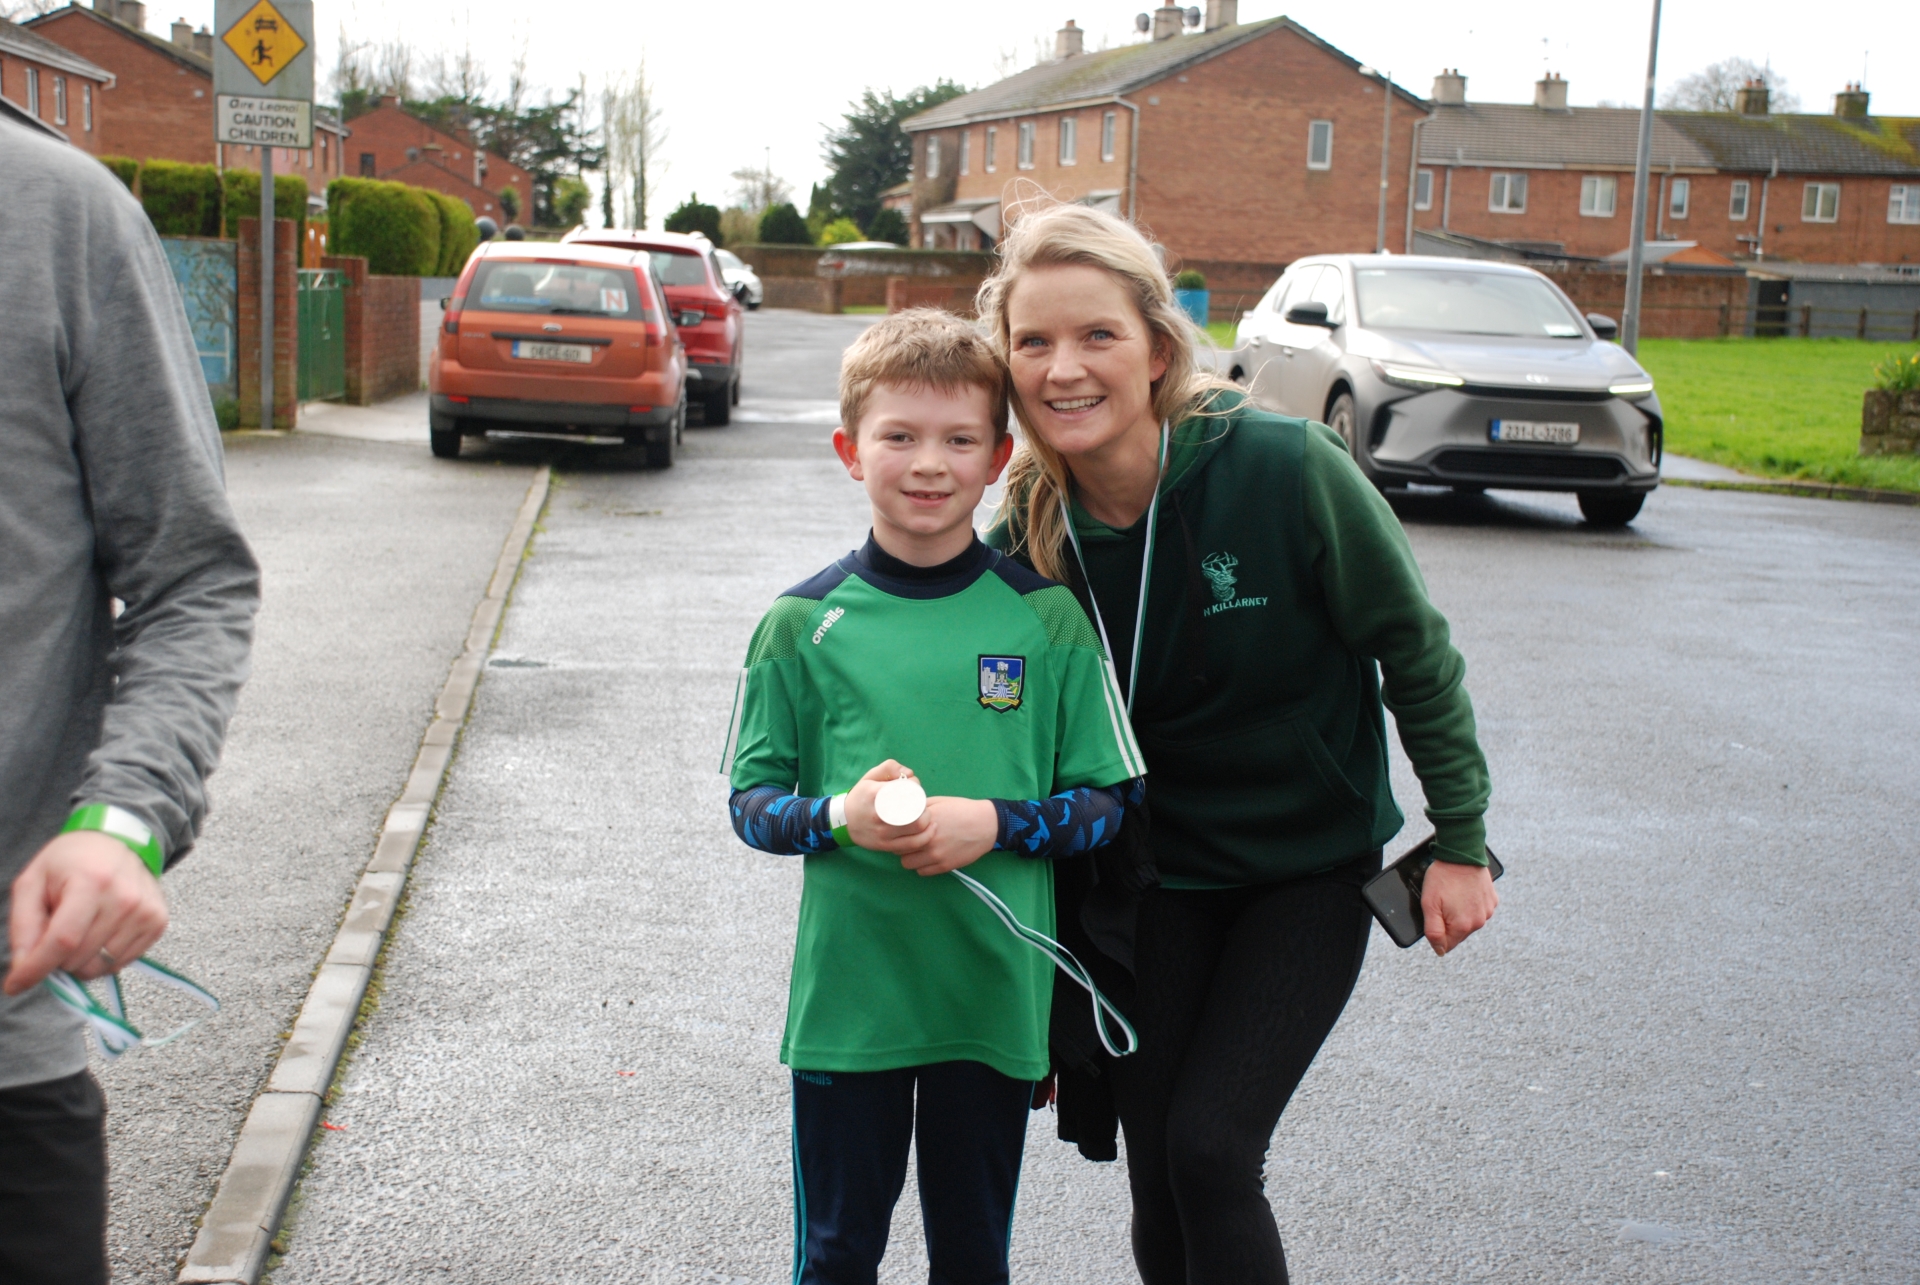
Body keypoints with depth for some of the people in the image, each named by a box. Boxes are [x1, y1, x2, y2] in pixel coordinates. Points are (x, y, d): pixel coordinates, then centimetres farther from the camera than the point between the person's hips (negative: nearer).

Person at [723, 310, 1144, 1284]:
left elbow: (1107, 798, 1)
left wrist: (996, 823, -16)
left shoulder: (1047, 618, -2)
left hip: (996, 994, 0)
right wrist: (838, 816, -18)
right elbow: (752, 800, 2)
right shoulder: (803, 622, -2)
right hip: (845, 993, 0)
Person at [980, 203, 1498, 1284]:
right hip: (1154, 879, 3)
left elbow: (1414, 651, -9)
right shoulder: (1027, 537, -11)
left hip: (1312, 867, -3)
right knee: (1158, 1178, 5)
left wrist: (1461, 840, -6)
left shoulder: (1286, 469, -22)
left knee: (1211, 1147, -12)